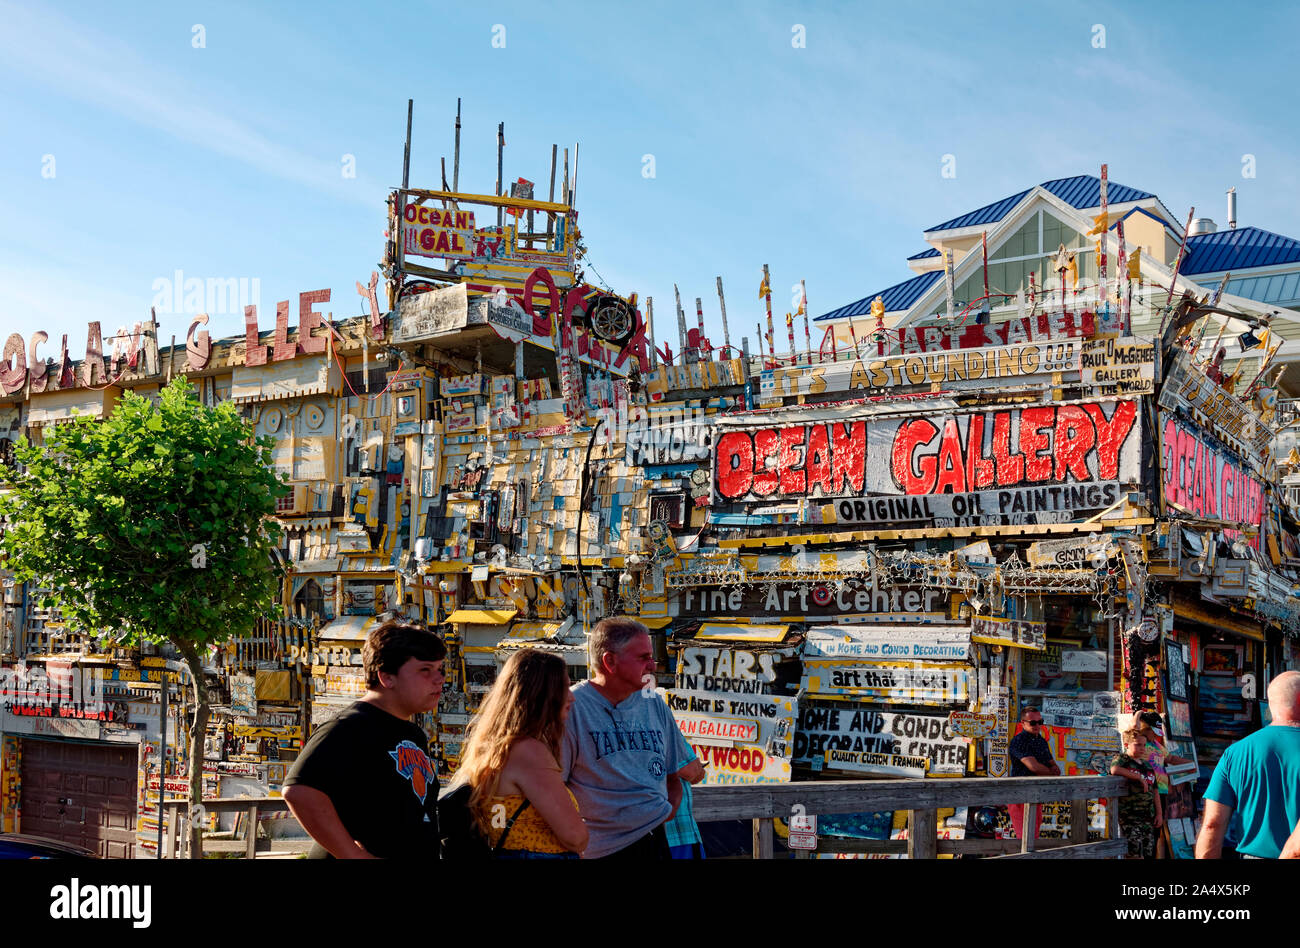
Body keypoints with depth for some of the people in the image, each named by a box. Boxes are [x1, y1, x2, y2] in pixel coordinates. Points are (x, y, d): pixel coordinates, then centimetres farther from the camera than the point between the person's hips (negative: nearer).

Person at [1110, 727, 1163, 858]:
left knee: (1148, 854, 7)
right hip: (1129, 816, -7)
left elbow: (1155, 790, 21)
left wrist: (1159, 813, 13)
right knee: (1136, 854, -14)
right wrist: (1139, 777, -19)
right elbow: (1114, 770, -26)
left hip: (1148, 817, 7)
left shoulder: (1147, 766, 19)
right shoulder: (1121, 759, -2)